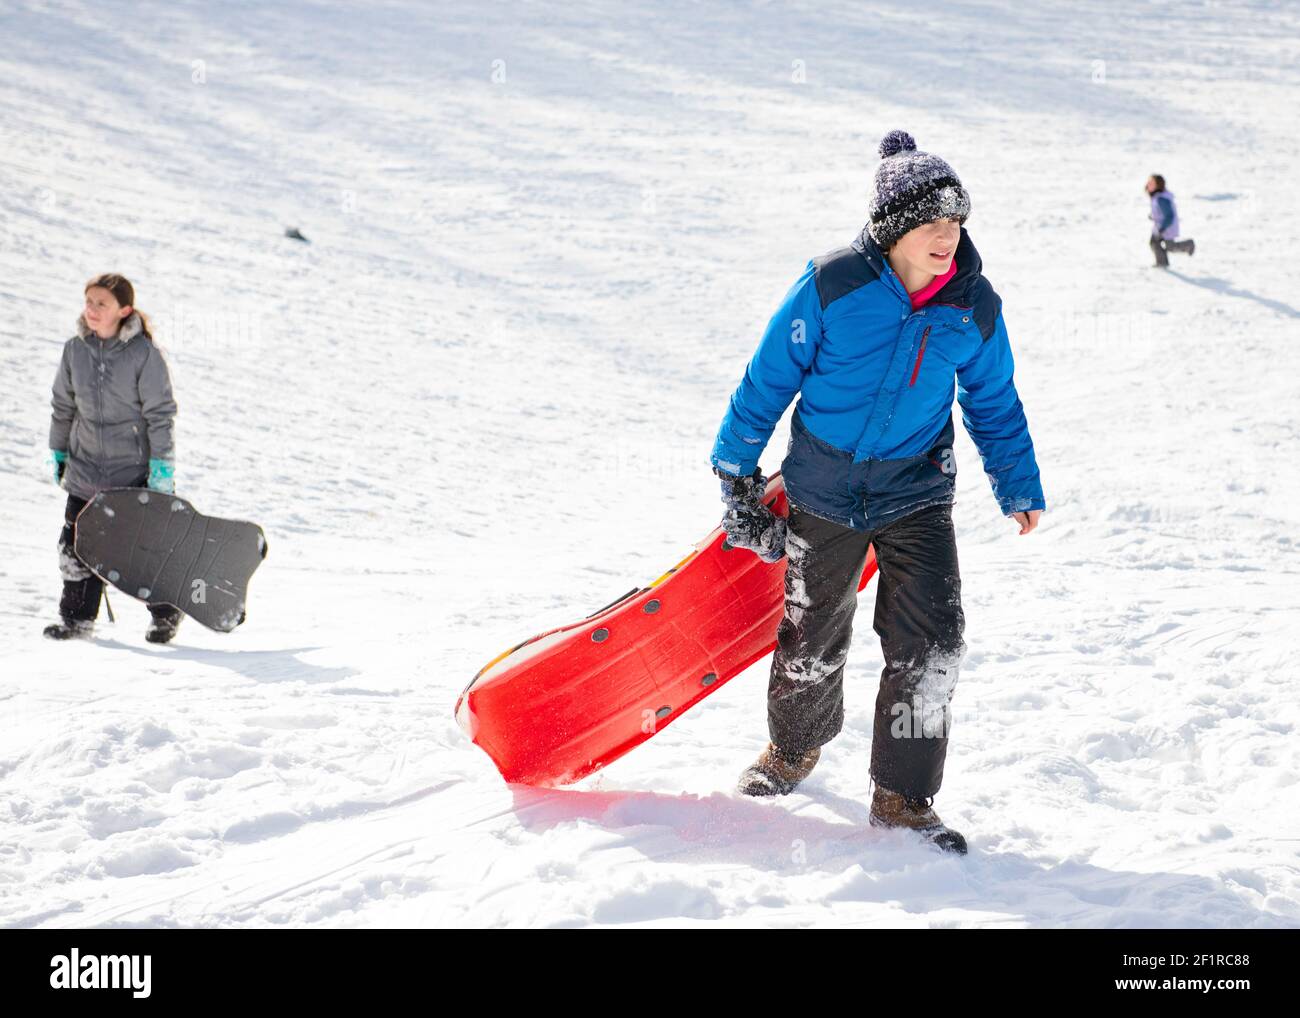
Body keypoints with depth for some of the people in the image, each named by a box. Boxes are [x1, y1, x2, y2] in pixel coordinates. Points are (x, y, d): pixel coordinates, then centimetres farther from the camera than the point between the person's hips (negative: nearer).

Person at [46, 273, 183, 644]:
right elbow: (63, 405, 13)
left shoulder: (143, 352, -13)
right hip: (86, 467, 4)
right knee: (77, 544, 3)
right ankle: (77, 616, 17)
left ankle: (165, 613, 21)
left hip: (135, 467, -4)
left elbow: (160, 412, -10)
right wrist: (58, 451, 17)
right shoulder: (75, 350, 0)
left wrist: (161, 464, -12)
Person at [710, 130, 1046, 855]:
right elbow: (770, 378, -6)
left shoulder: (975, 308, -7)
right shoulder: (833, 286, -17)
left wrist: (1019, 487, 15)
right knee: (813, 637, 13)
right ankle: (795, 748, 43)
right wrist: (736, 471, -1)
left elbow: (994, 403, 10)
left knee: (933, 644, -11)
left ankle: (904, 799, 3)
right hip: (824, 489, -1)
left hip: (916, 491, 2)